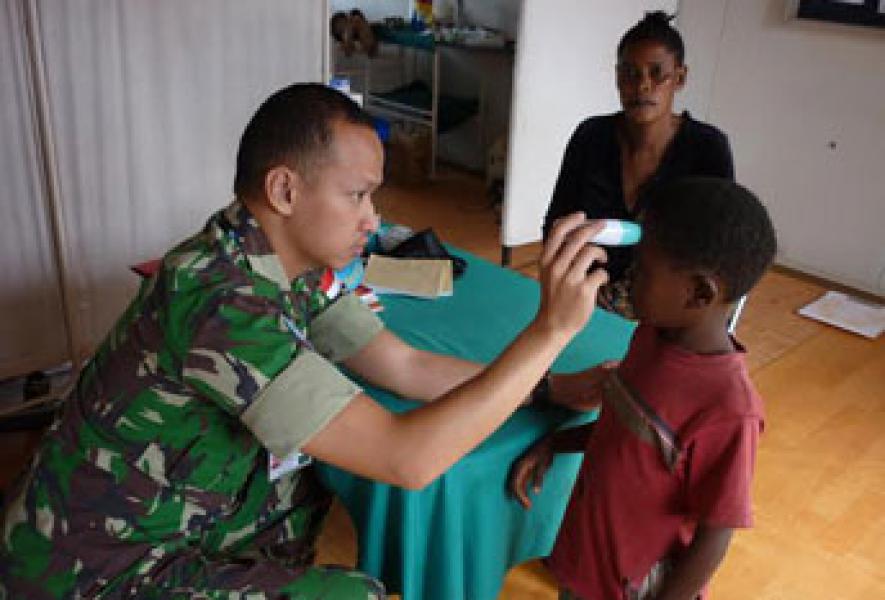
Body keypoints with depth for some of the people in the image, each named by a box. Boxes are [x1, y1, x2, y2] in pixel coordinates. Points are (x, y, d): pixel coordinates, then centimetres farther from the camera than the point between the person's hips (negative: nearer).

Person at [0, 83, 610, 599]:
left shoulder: (289, 265, -5)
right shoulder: (219, 299, -32)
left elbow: (406, 367, 1)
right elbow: (406, 459, -33)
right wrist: (551, 328, -31)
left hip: (173, 511, 8)